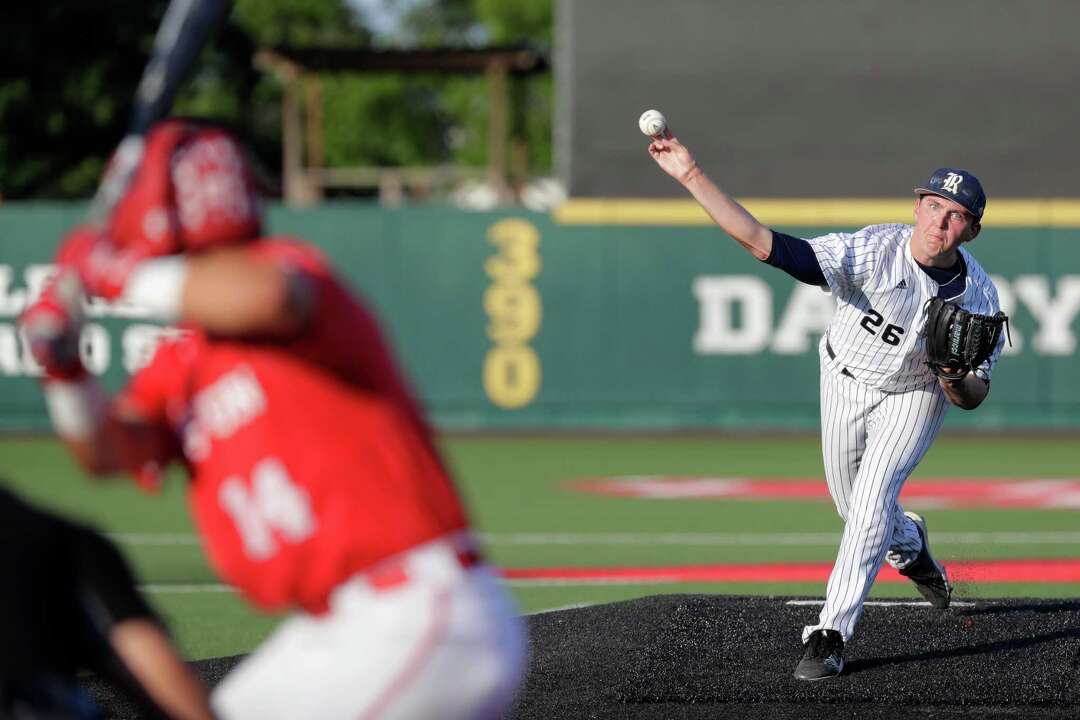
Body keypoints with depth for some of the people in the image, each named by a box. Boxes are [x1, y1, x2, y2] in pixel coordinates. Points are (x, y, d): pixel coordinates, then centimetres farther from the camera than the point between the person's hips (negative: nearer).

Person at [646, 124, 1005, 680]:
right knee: (851, 504, 17)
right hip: (847, 380, 1)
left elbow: (973, 398, -14)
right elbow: (765, 244, -44)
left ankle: (831, 634, -11)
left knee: (870, 502, -18)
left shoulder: (979, 298, -27)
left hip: (916, 395, -1)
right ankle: (908, 545, 52)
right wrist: (691, 176, -55)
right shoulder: (872, 251, -35)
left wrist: (954, 377, -40)